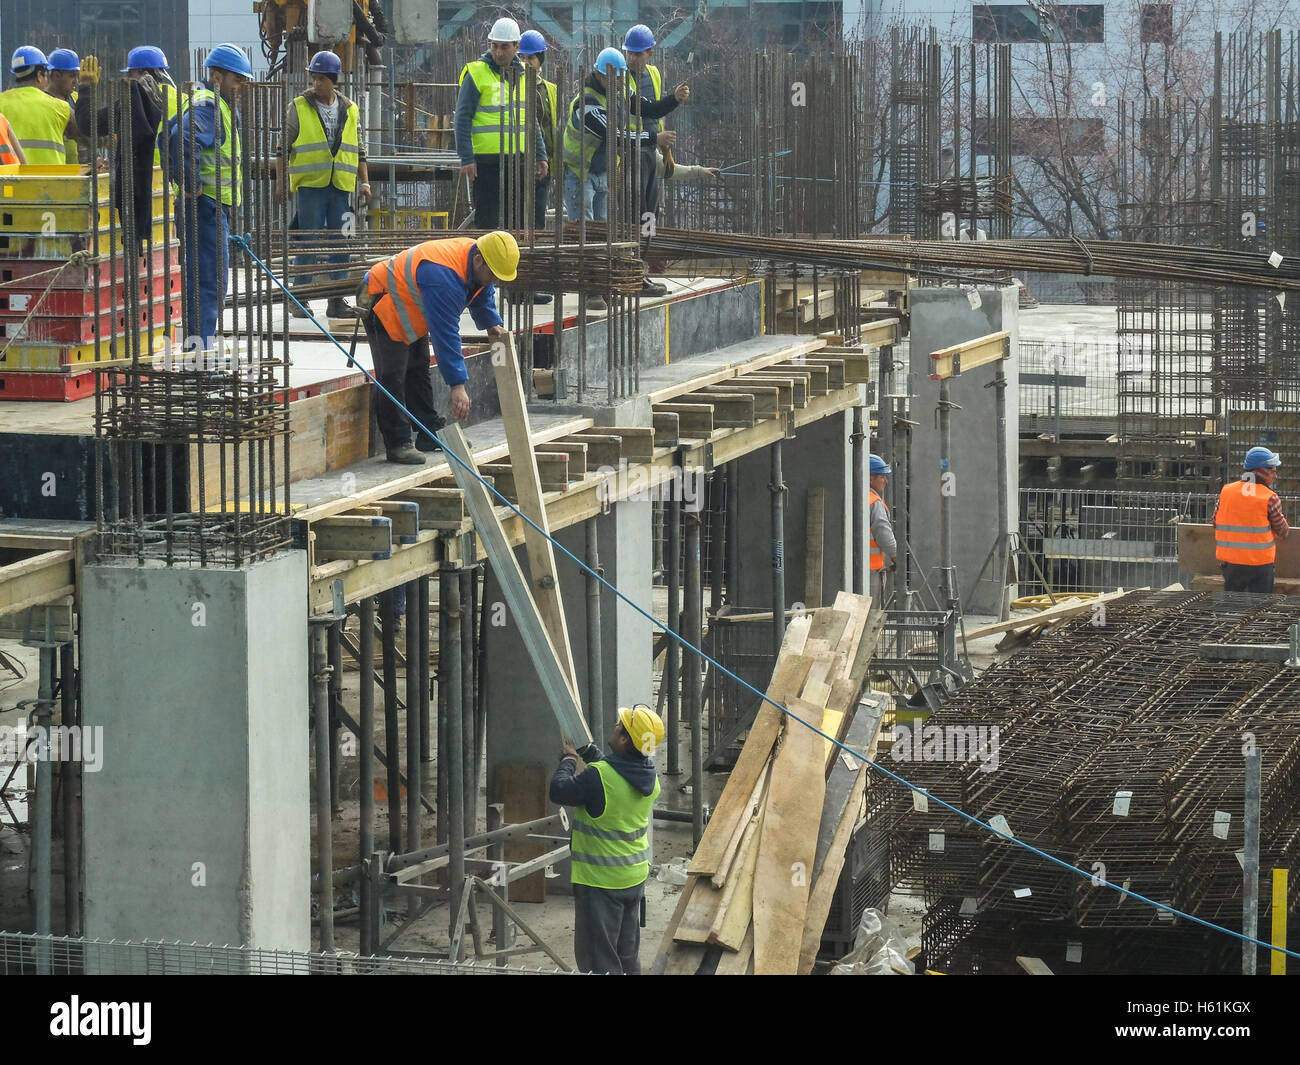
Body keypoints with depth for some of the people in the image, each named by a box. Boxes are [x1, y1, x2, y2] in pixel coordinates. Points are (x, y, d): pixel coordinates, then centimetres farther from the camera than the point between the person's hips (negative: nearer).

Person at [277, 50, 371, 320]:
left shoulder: (350, 110, 12)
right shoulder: (298, 108, 2)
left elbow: (358, 150, 18)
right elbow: (283, 146, 4)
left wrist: (364, 182, 11)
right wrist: (280, 180, -2)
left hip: (342, 187, 3)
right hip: (310, 186, -3)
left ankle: (337, 300, 8)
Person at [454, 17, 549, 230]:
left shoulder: (522, 74, 13)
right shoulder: (477, 73, -6)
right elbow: (462, 118, -9)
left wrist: (540, 156, 17)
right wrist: (466, 158, -16)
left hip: (517, 160, 6)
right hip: (486, 162, -6)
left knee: (517, 220, 8)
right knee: (488, 221, -5)